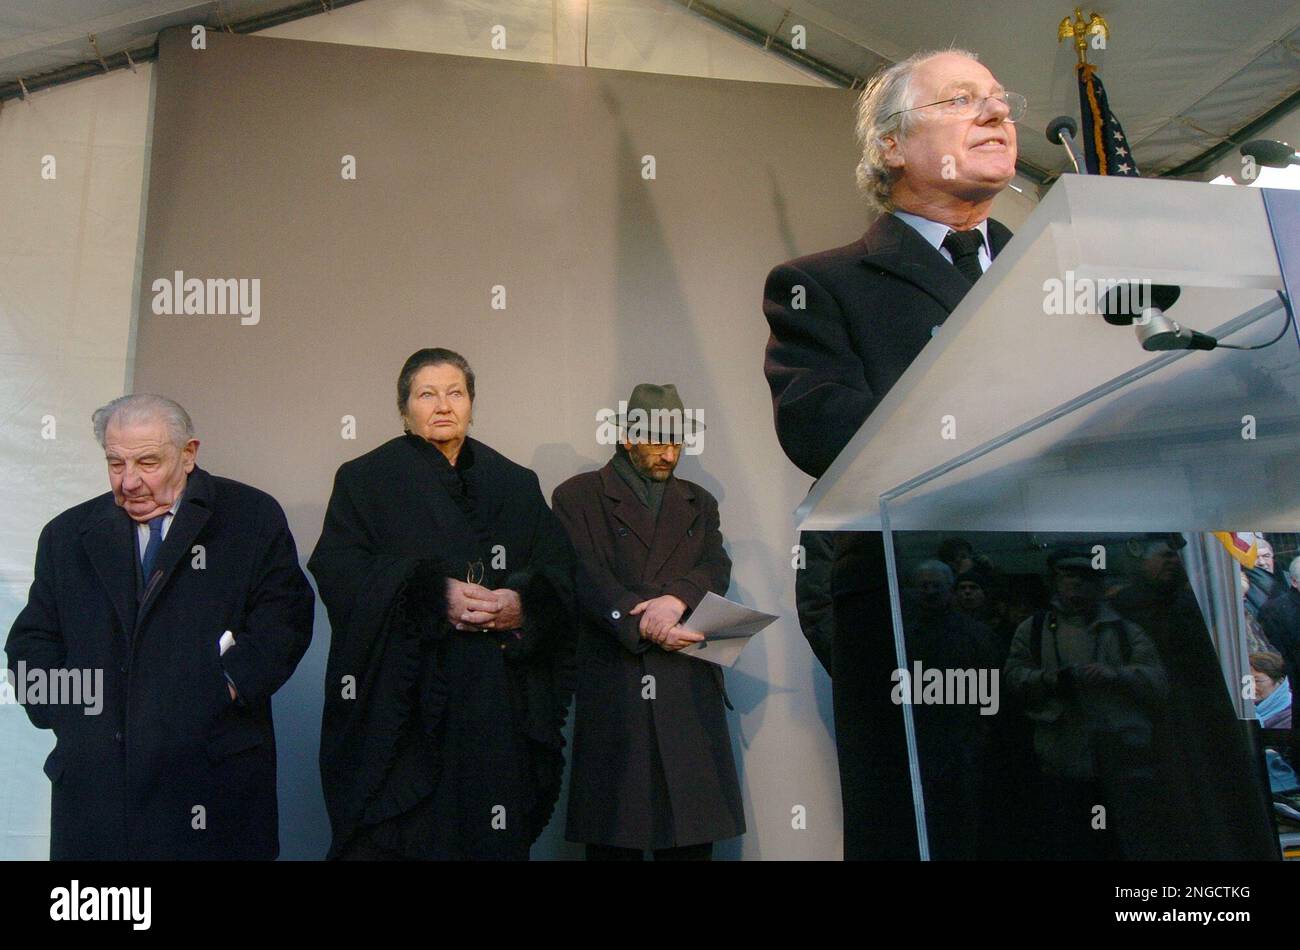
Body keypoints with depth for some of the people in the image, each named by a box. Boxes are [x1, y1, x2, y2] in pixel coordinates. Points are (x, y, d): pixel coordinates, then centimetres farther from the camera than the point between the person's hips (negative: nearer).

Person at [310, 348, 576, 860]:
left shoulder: (516, 485, 14)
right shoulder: (365, 479, 8)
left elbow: (558, 573, 6)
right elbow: (338, 570, -7)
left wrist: (524, 603, -15)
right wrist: (432, 594, -19)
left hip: (499, 708, 2)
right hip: (398, 708, -2)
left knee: (493, 841, 2)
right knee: (389, 837, -2)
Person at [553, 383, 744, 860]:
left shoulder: (699, 503, 19)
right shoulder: (578, 496, 5)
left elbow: (716, 569, 5)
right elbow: (585, 578, -7)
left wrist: (677, 597, -16)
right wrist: (647, 628, -18)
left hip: (689, 689, 4)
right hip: (612, 689, -3)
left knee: (694, 836, 5)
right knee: (614, 836, 2)